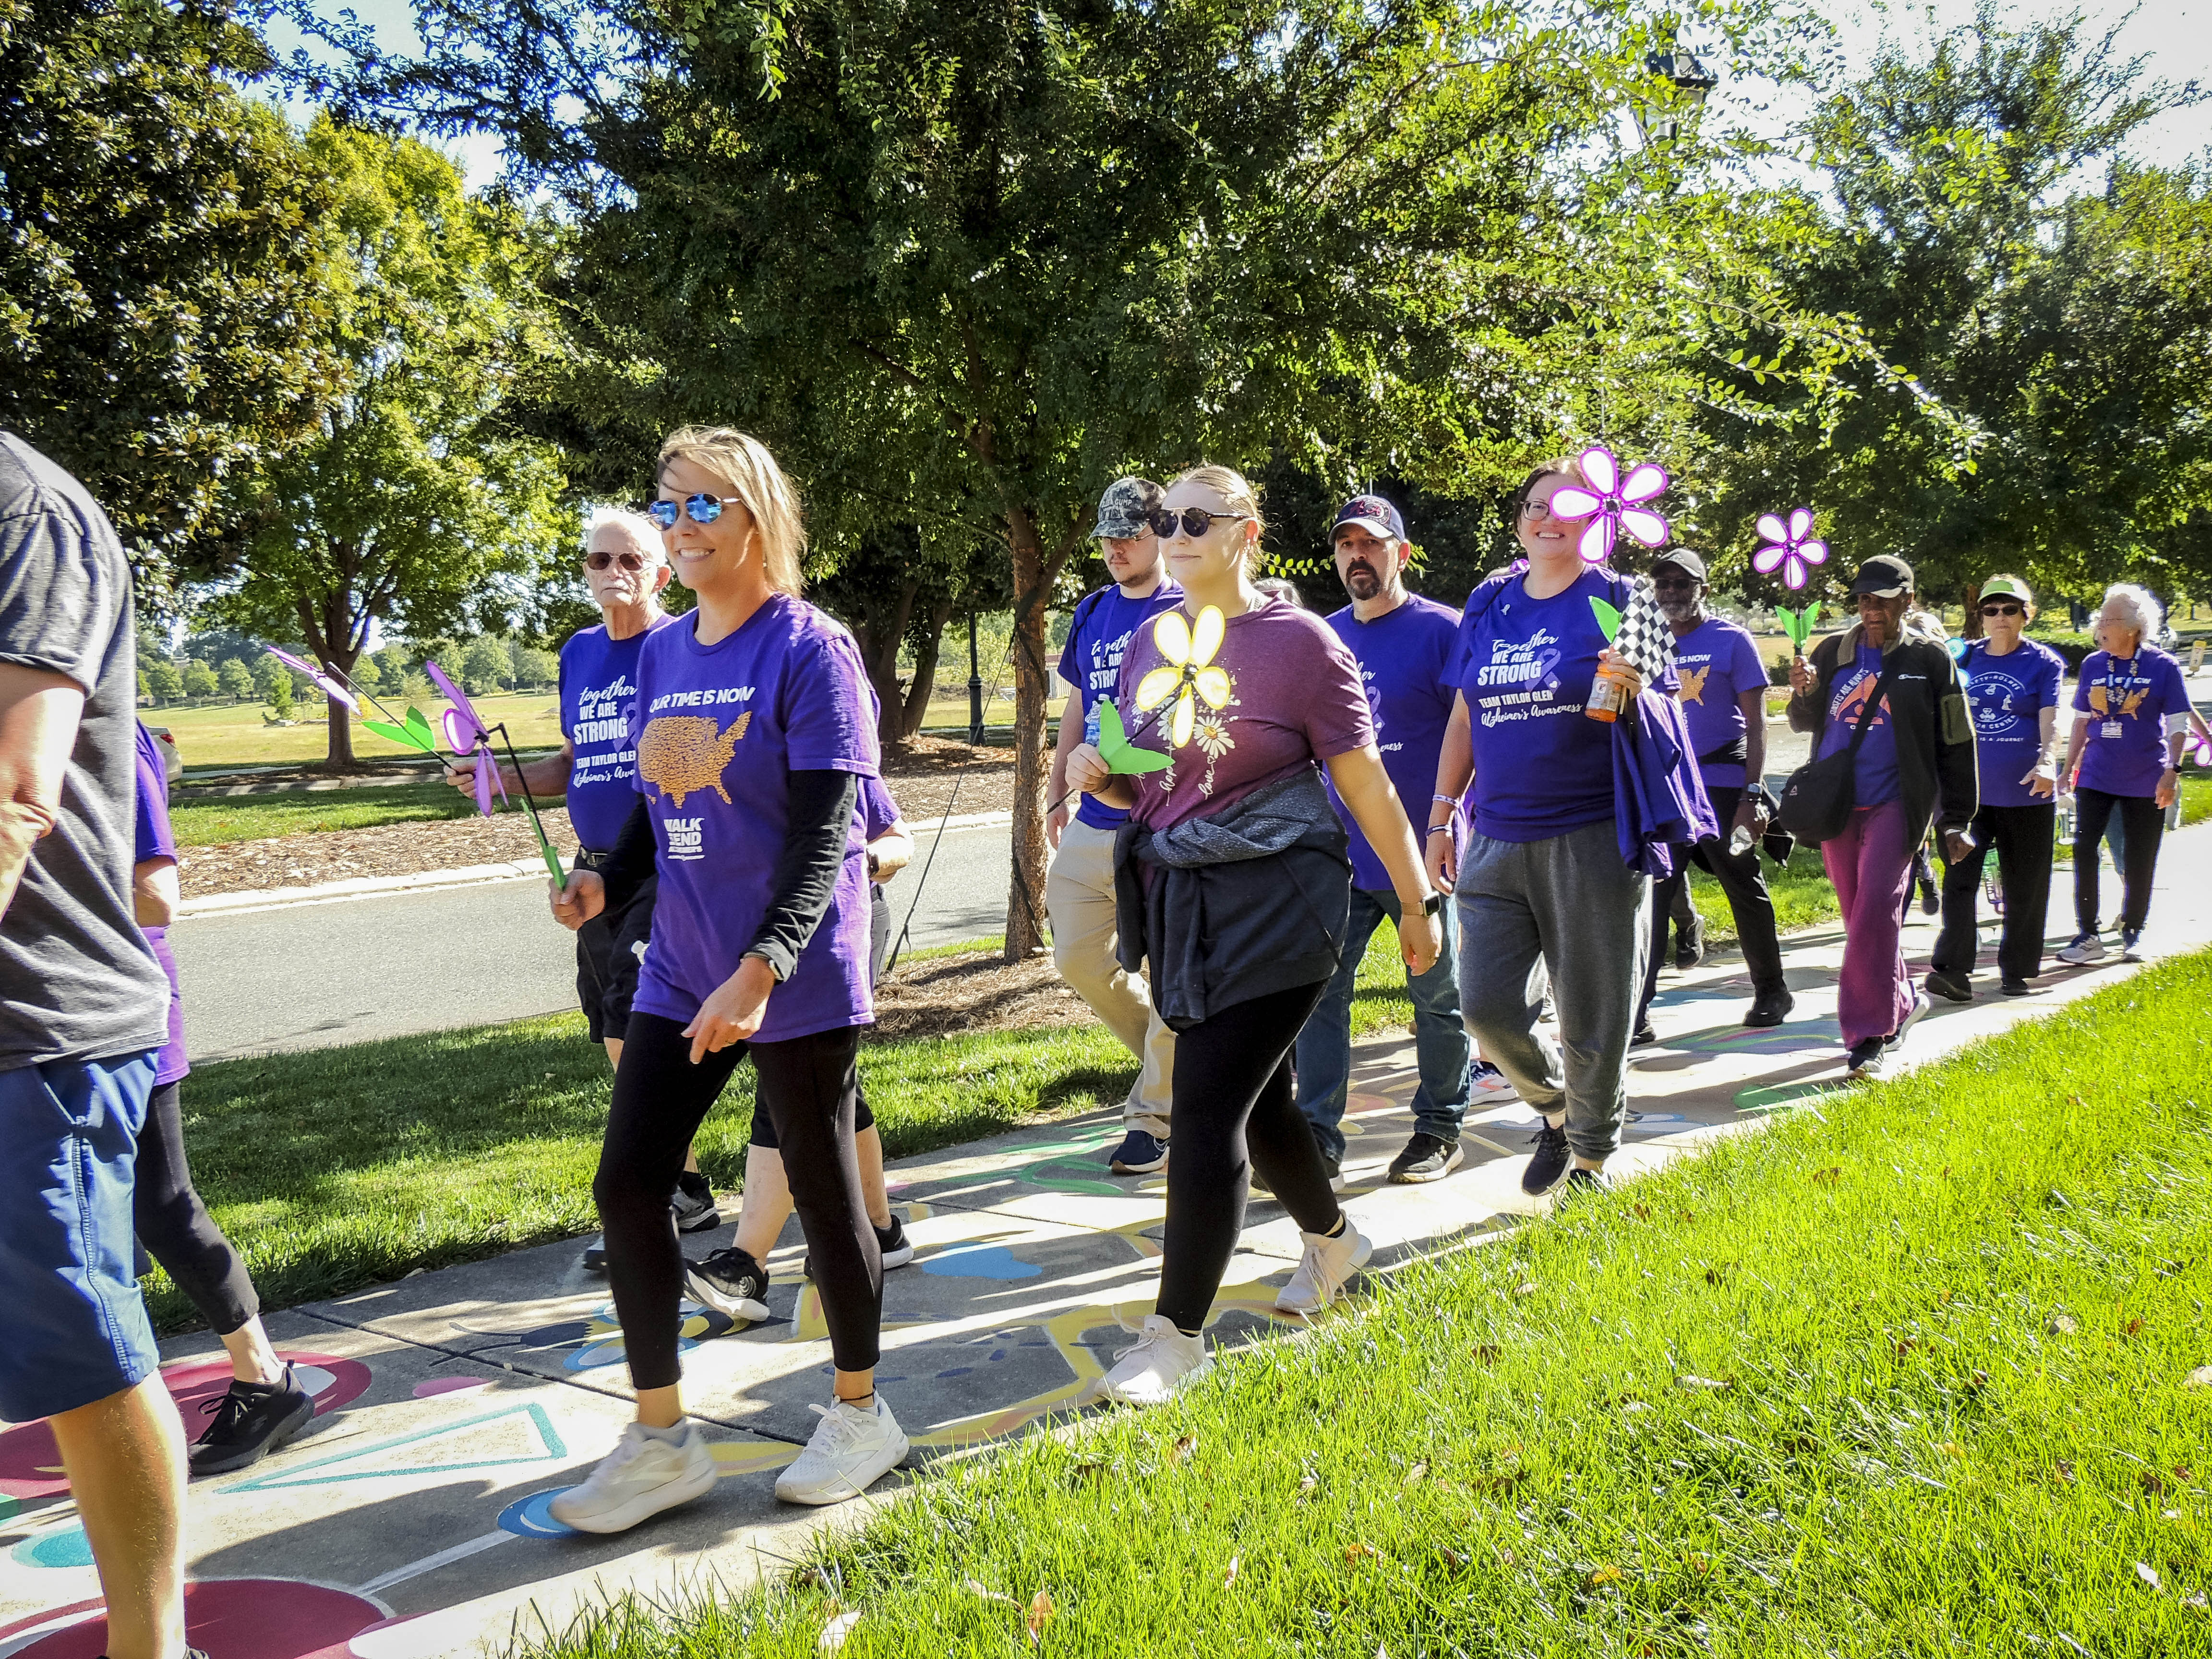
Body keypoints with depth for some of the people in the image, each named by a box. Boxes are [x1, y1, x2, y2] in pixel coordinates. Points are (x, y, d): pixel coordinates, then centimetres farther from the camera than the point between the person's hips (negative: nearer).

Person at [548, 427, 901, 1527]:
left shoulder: (810, 651, -12)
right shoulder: (660, 653, 9)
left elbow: (823, 834, -18)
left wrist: (759, 971, -28)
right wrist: (604, 879, -2)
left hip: (796, 976, -7)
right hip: (679, 970, 7)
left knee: (820, 1189, 7)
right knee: (627, 1185, 5)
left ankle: (859, 1414, 29)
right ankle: (661, 1440, 21)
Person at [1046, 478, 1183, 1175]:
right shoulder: (1092, 613, 14)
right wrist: (1058, 795, 17)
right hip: (1092, 823, 7)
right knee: (1078, 959, 10)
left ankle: (1151, 1114, 11)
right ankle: (1177, 1061, 28)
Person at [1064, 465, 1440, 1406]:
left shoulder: (1296, 641, -8)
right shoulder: (1147, 646, 9)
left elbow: (1365, 782, -4)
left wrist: (1415, 902, -1)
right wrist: (1096, 772, -4)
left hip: (1274, 905, -7)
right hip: (1178, 905, 7)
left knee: (1207, 1108, -10)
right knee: (1255, 1097, 19)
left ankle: (1178, 1333, 2)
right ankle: (1332, 1240, 45)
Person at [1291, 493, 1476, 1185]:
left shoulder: (1441, 630, -6)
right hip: (1339, 851, 5)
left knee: (1438, 994, 9)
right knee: (1318, 989, 1)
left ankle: (1440, 1130, 25)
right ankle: (1317, 1137, 8)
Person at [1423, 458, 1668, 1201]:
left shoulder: (1617, 601, 0)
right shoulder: (1488, 603, 11)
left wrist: (1632, 694, -26)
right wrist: (1441, 817, 14)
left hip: (1592, 839, -3)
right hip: (1498, 837, 4)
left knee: (1592, 1017, 4)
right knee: (1486, 1003, -2)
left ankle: (1591, 1156, 26)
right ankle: (1555, 1106, 28)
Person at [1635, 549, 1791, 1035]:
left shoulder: (1732, 641, -1)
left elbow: (1755, 724, -4)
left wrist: (1751, 796, -13)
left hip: (1723, 784, -3)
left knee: (1744, 888, 8)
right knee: (1652, 893, -3)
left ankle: (1771, 991, 26)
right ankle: (1637, 1009, -2)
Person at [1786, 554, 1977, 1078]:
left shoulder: (1929, 657, 0)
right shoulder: (1834, 651, 9)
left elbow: (1956, 744, 4)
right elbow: (1806, 724, 15)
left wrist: (1956, 821, 3)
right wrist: (1804, 694, -9)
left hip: (1895, 802, -4)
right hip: (1837, 802, 4)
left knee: (1875, 908, -15)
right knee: (1859, 914, 11)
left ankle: (1870, 1035, -12)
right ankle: (1903, 1001, 32)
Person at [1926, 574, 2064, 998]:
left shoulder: (2044, 662, 0)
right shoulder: (1966, 657, 8)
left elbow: (2050, 721, -10)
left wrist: (2047, 763, -27)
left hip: (2025, 791, -2)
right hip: (1971, 788, 2)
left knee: (2024, 886, 7)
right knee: (1960, 878, -8)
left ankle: (2018, 971, 19)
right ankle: (1953, 970, -10)